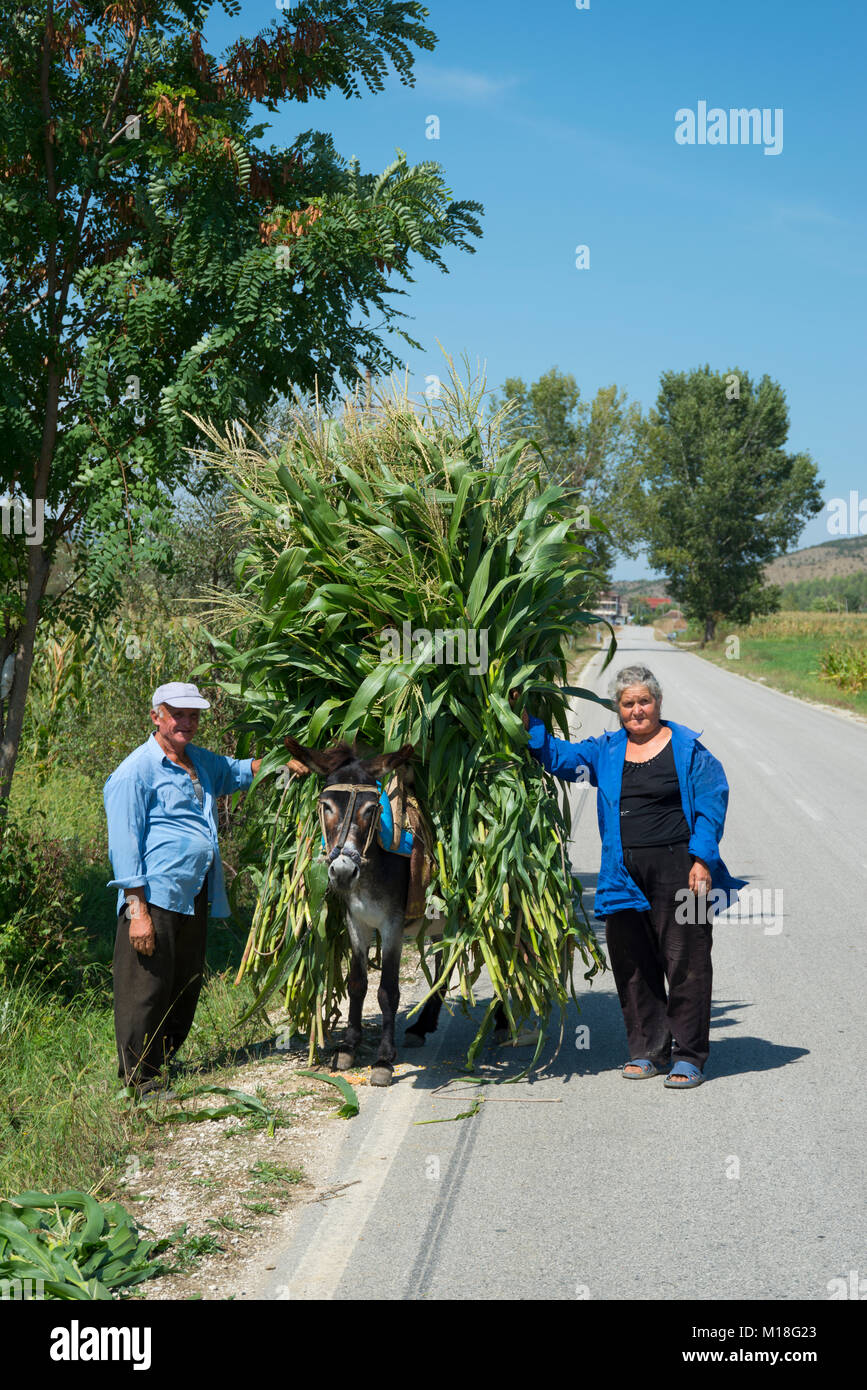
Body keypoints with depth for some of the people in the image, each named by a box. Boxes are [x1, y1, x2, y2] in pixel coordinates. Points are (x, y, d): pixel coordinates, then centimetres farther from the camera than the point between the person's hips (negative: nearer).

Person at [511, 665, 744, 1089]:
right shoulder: (605, 751, 13)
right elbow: (558, 756, 17)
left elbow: (711, 803, -2)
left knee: (685, 961, -3)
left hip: (675, 870, -5)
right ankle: (648, 1051, 20)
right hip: (625, 875, 5)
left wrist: (702, 859, -10)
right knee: (632, 964, 8)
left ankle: (688, 1056, 6)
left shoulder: (687, 748, 1)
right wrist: (529, 722, 4)